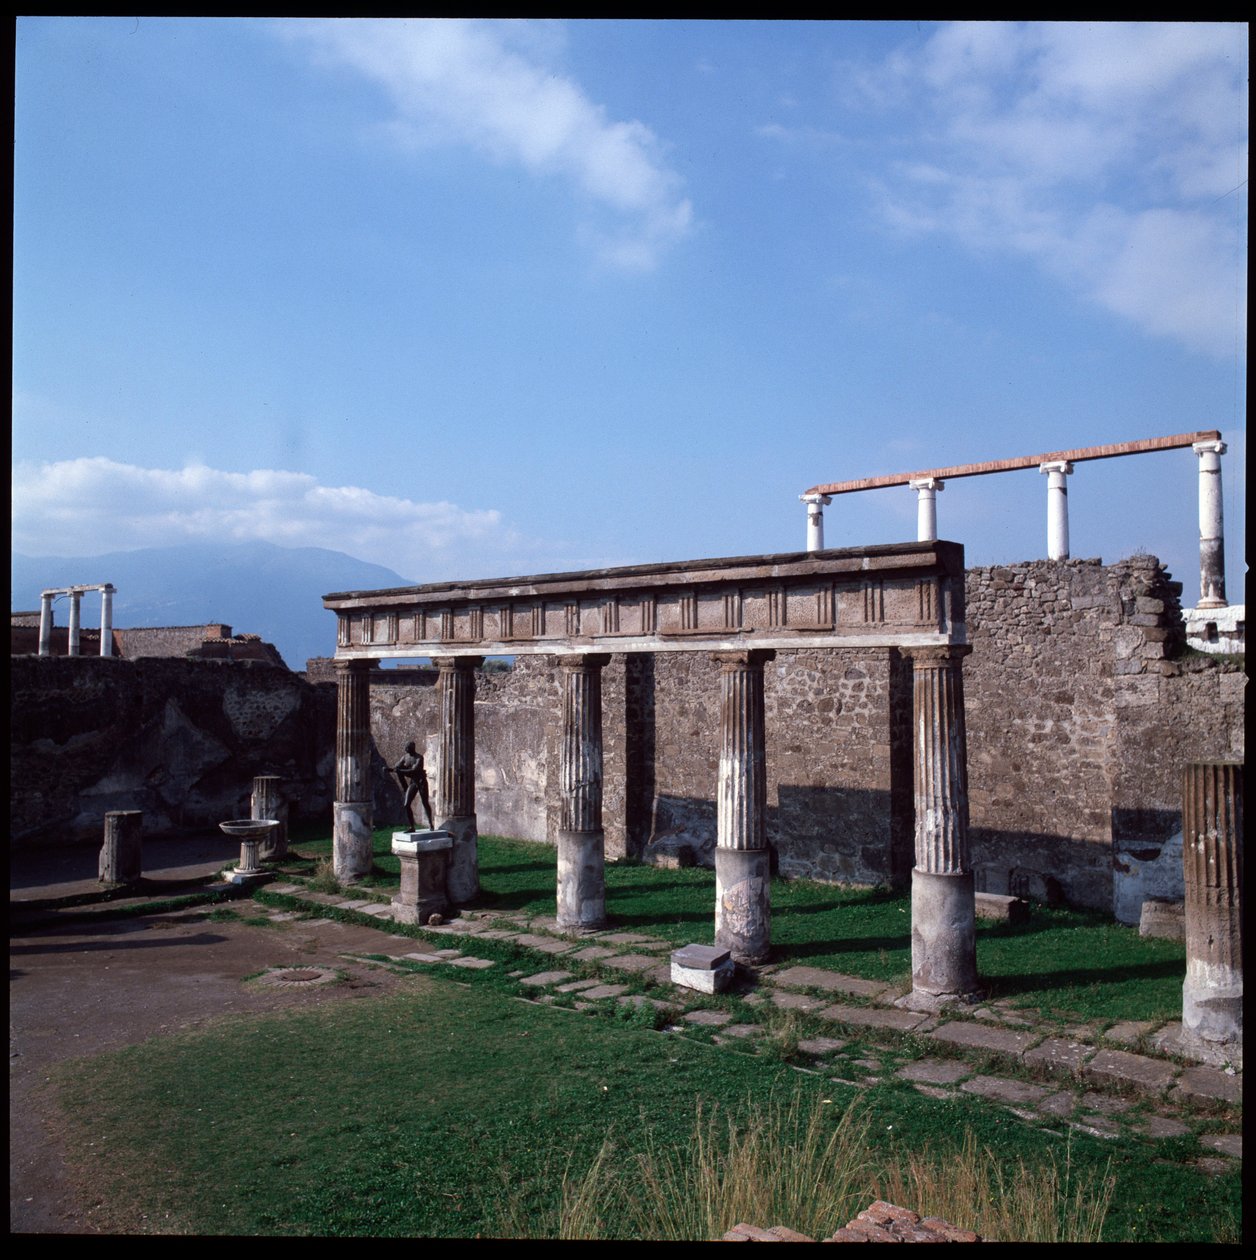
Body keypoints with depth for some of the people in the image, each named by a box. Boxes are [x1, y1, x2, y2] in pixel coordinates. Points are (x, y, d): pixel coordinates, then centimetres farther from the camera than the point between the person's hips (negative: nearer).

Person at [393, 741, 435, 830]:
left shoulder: (419, 758, -19)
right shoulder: (405, 758, 1)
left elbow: (414, 770, -31)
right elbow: (396, 767, 3)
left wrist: (400, 771, -36)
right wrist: (389, 769, -16)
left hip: (421, 782, -5)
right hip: (412, 783, 5)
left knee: (425, 803, 6)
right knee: (407, 804, -5)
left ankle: (430, 824, 27)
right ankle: (412, 827, 3)